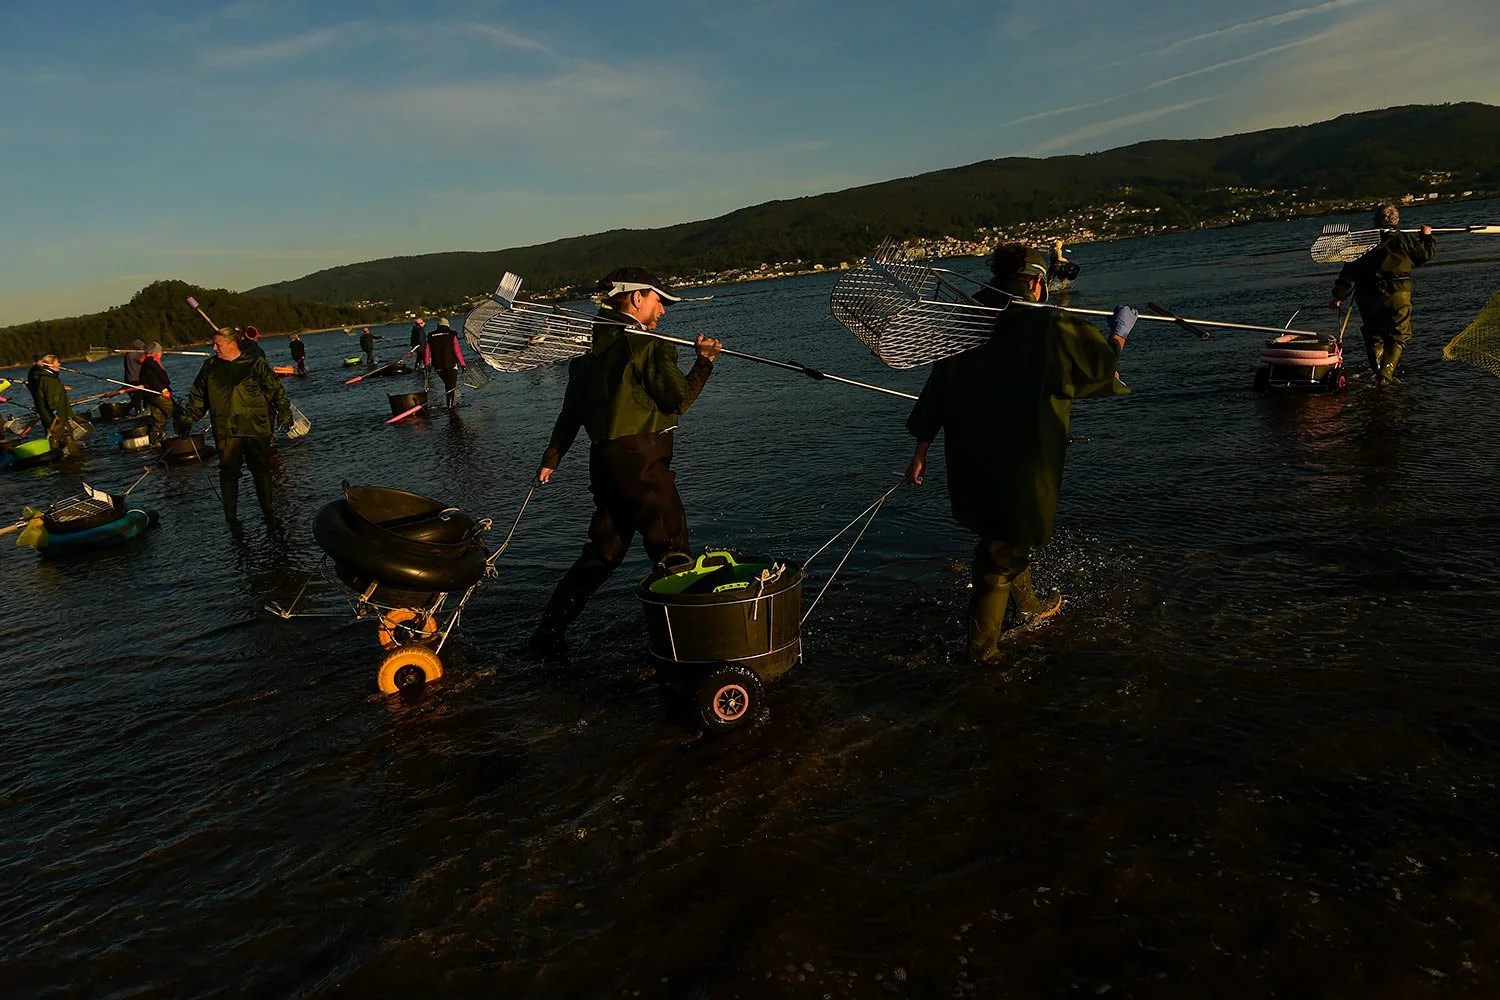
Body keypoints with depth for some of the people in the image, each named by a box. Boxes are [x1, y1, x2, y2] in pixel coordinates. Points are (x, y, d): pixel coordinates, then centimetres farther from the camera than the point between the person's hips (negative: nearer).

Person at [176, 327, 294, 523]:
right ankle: (231, 516, 11)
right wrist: (187, 419, 15)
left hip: (256, 428, -2)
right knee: (228, 472, 2)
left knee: (261, 470, 5)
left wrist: (284, 411, -8)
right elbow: (198, 397, 17)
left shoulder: (256, 364, 0)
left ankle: (267, 512, 16)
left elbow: (275, 389, 0)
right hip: (226, 431, 2)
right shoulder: (210, 367, 10)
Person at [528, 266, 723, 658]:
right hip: (641, 460, -8)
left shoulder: (591, 349, 17)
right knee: (672, 551, 0)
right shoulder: (649, 346, -8)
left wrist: (552, 458, 23)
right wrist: (704, 363, 2)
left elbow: (571, 411, 18)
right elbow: (678, 399, -10)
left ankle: (548, 632, 21)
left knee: (603, 550, 17)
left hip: (604, 460, 8)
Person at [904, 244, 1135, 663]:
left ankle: (1028, 607, 47)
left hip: (970, 462, 6)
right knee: (1002, 551, 7)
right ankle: (982, 649, 13)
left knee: (1005, 534, 26)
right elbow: (1103, 363, -1)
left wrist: (921, 452, 8)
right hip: (1019, 464, -6)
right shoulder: (1048, 327, -13)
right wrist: (1120, 330, 21)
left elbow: (936, 390, 2)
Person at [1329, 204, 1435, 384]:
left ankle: (1376, 372, 19)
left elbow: (1350, 270, -3)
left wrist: (1339, 295, -2)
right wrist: (1427, 236, 27)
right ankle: (1386, 375, -9)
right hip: (1397, 295, -2)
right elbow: (1426, 254, 9)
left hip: (1367, 297, 2)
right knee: (1397, 336, 4)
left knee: (1372, 336, 17)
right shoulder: (1405, 239, -4)